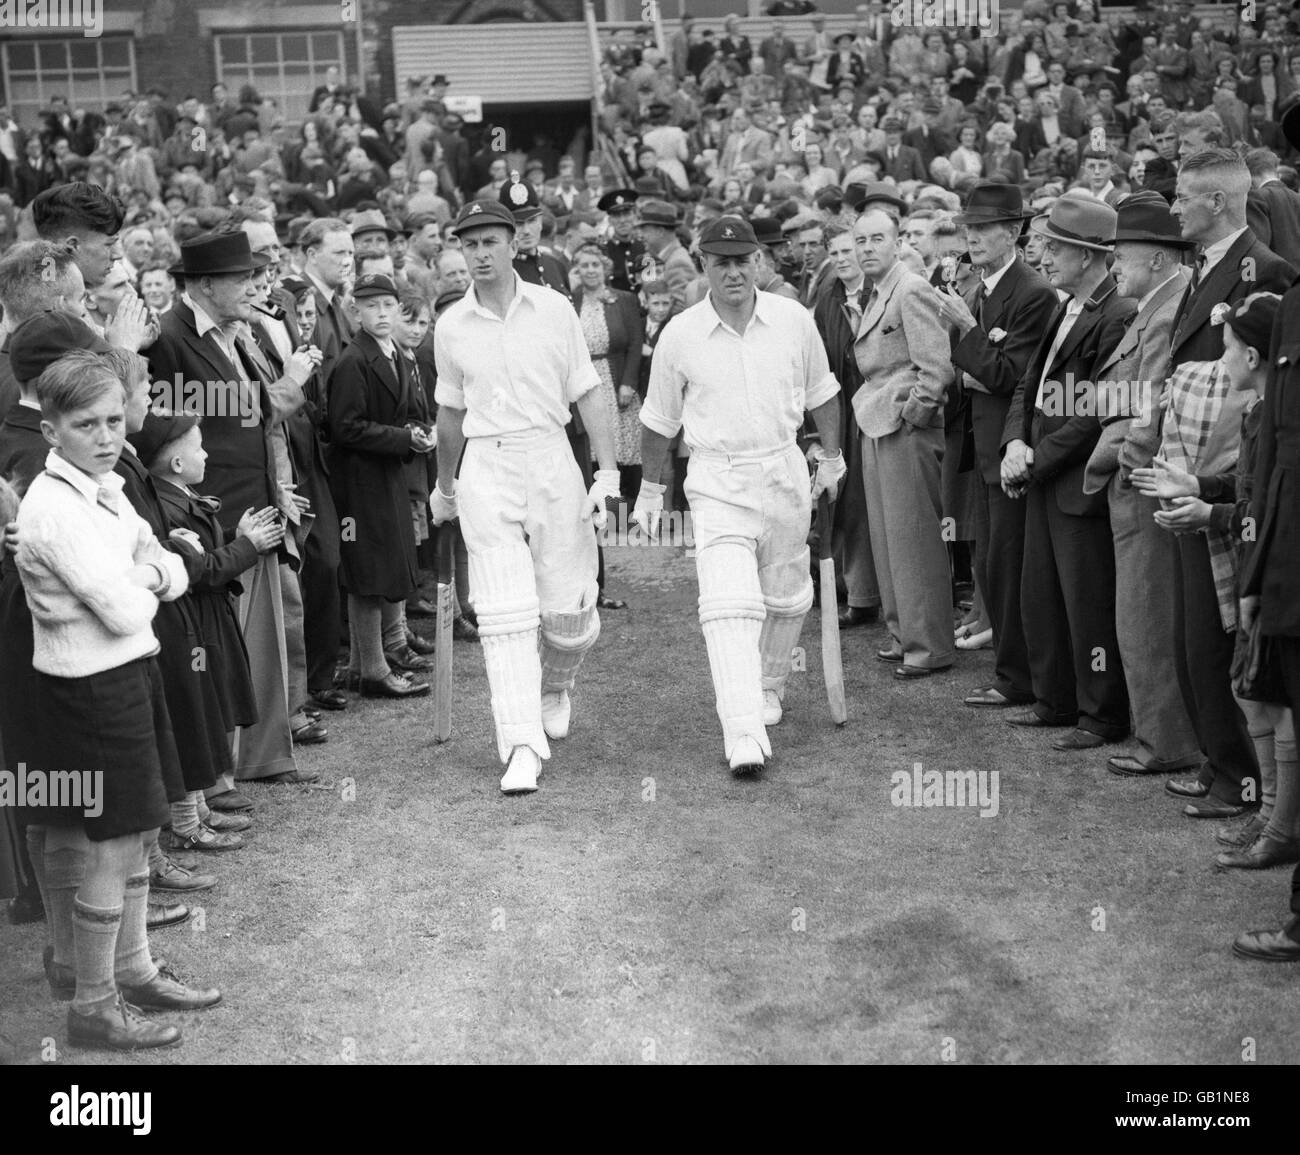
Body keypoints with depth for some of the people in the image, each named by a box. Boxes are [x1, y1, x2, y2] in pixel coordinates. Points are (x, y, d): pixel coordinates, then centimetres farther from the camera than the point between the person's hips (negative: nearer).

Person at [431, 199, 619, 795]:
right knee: (504, 613, -8)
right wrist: (444, 487, 26)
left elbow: (588, 394, 4)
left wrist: (608, 472, -5)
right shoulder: (450, 326, 7)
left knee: (569, 607, 1)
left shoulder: (554, 310, 3)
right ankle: (521, 746, -7)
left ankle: (555, 685, 34)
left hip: (550, 460, 0)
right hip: (484, 470, 1)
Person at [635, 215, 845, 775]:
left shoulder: (794, 320, 0)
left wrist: (831, 459, 16)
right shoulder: (679, 336, -4)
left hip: (785, 472, 3)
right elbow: (660, 420, 8)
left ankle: (768, 689, 39)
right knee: (729, 603, -16)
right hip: (717, 482, -3)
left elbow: (821, 394, 14)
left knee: (785, 597, 14)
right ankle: (743, 733, -23)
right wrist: (650, 488, 14)